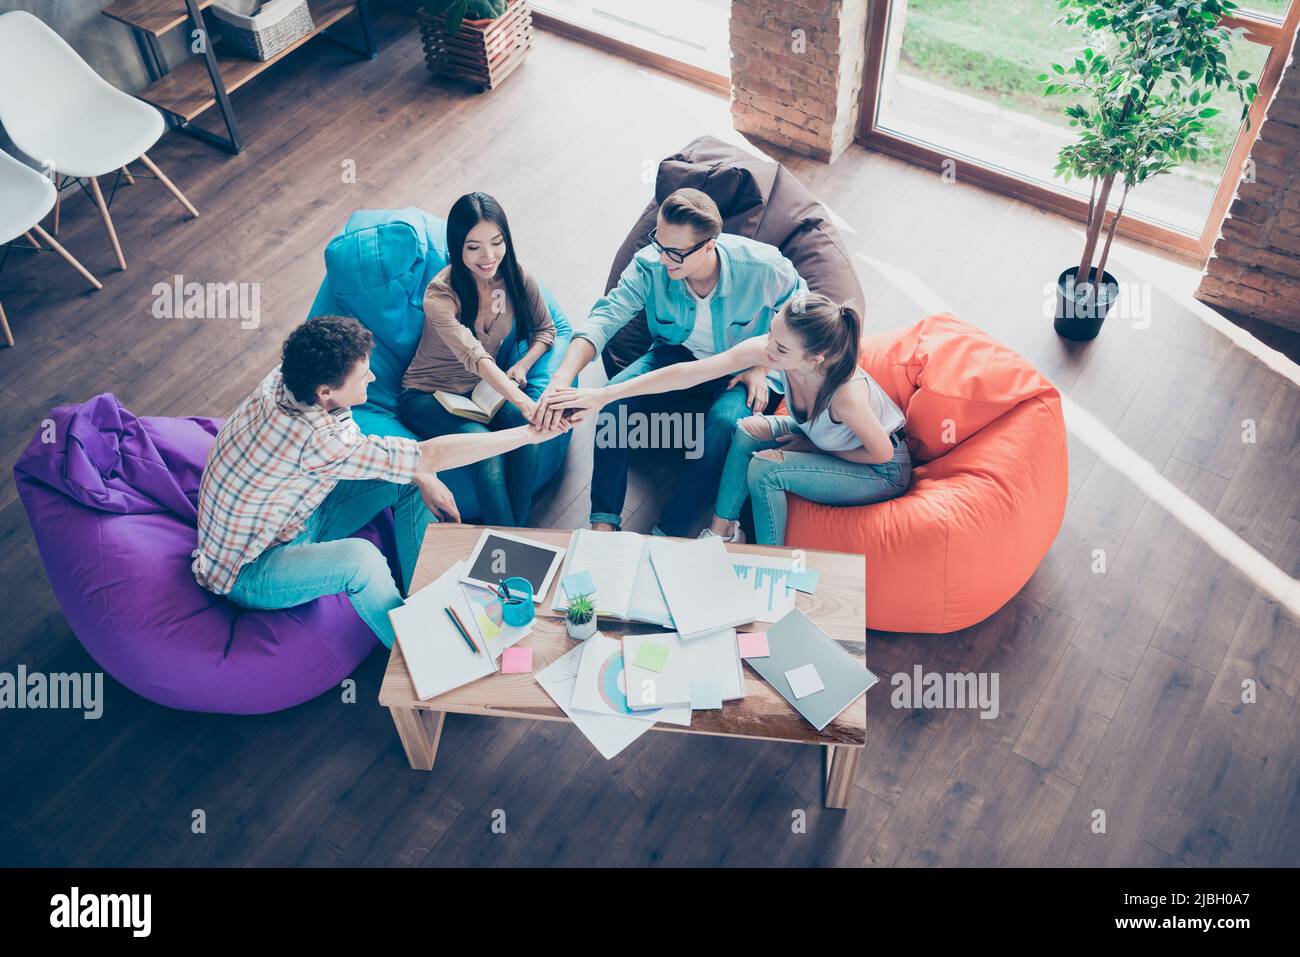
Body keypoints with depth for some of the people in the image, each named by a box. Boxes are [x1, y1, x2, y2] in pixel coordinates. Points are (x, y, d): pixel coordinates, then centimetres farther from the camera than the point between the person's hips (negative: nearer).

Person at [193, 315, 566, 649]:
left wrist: (423, 478, -10)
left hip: (295, 519, 9)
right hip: (249, 572, -9)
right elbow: (431, 455, -34)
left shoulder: (289, 380, -14)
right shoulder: (316, 441, -37)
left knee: (412, 479, 0)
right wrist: (529, 434, -28)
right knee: (361, 557, -38)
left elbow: (354, 442, 3)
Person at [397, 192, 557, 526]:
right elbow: (475, 357, -40)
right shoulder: (440, 295, -26)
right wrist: (522, 401, -56)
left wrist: (521, 367, -15)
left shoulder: (516, 277, -10)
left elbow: (545, 329, 6)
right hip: (428, 395, -4)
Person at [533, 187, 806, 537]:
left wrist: (762, 366, -15)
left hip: (741, 368, -2)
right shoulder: (650, 266, -21)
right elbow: (603, 319, -30)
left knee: (726, 420, -36)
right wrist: (561, 379, -46)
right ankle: (603, 523, -20)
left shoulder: (763, 267, -25)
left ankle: (668, 534, -27)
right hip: (676, 355, 3)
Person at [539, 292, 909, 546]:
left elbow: (881, 452, -24)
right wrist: (605, 394, -25)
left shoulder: (845, 393, -42)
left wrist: (808, 445, -15)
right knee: (747, 431, -14)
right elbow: (688, 373, -24)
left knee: (764, 470, -24)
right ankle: (721, 532, 4)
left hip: (884, 471, -6)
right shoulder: (767, 348, -26)